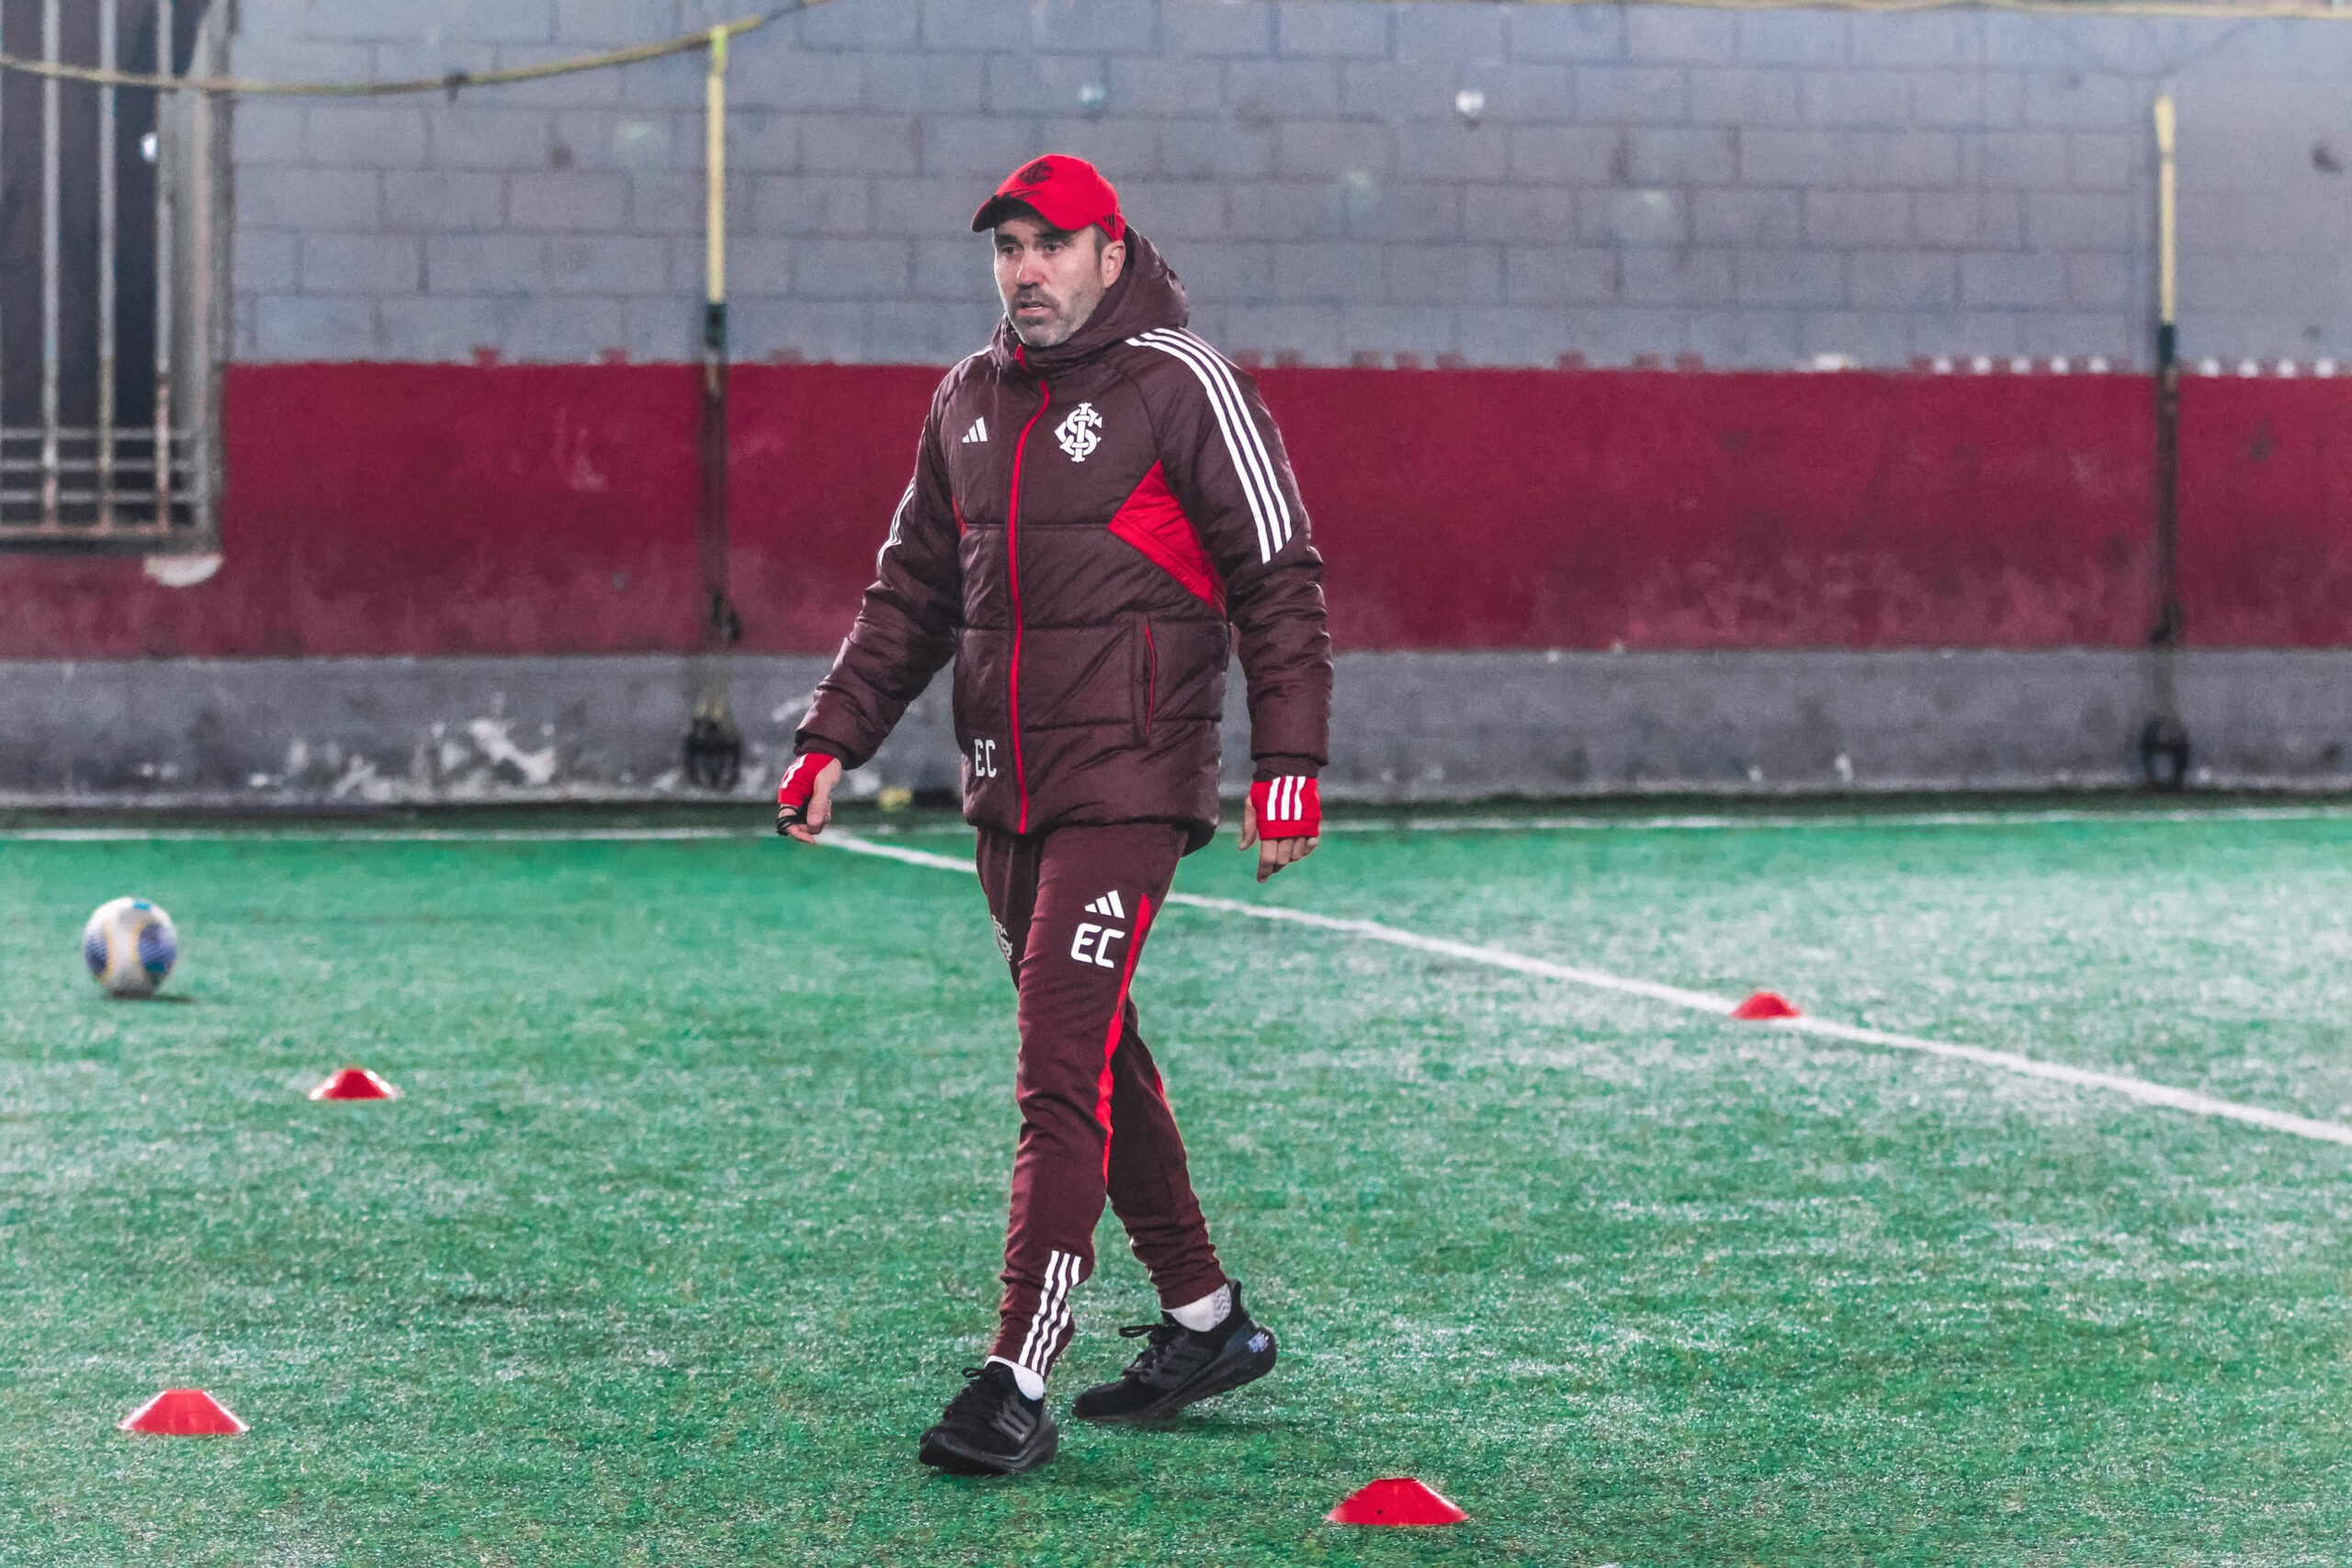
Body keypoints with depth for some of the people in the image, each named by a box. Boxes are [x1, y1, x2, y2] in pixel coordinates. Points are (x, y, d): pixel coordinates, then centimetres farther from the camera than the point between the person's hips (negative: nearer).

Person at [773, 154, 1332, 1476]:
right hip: (1007, 793, 7)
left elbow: (1280, 582, -7)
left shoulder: (1183, 384, -7)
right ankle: (1207, 1320, 28)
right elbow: (914, 591, 20)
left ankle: (1019, 1383, -13)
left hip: (1128, 784, -7)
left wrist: (1289, 767, -14)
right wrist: (833, 743, 11)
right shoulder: (970, 401, 13)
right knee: (1095, 1059, 14)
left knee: (1064, 1065, -13)